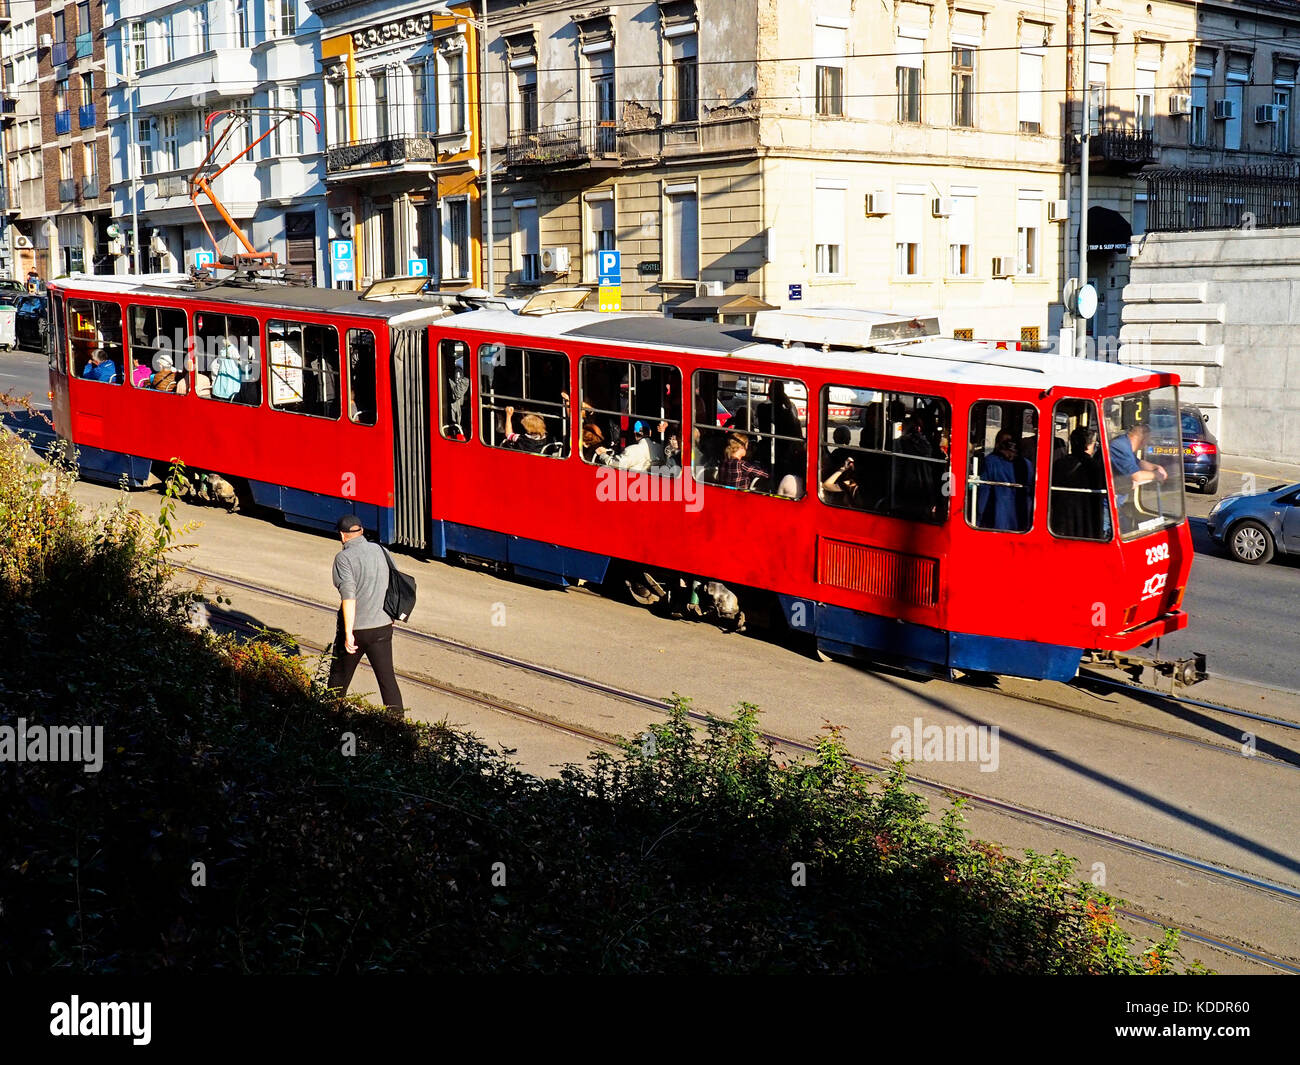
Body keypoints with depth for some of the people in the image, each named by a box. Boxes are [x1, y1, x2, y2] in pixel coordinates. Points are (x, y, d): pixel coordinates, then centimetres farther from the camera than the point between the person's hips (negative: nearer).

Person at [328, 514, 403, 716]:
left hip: (355, 629, -4)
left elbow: (349, 596, -20)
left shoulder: (344, 558, -12)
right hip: (382, 626, 4)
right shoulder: (379, 550, 5)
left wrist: (348, 633, -20)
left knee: (339, 676, 17)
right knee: (387, 678, 4)